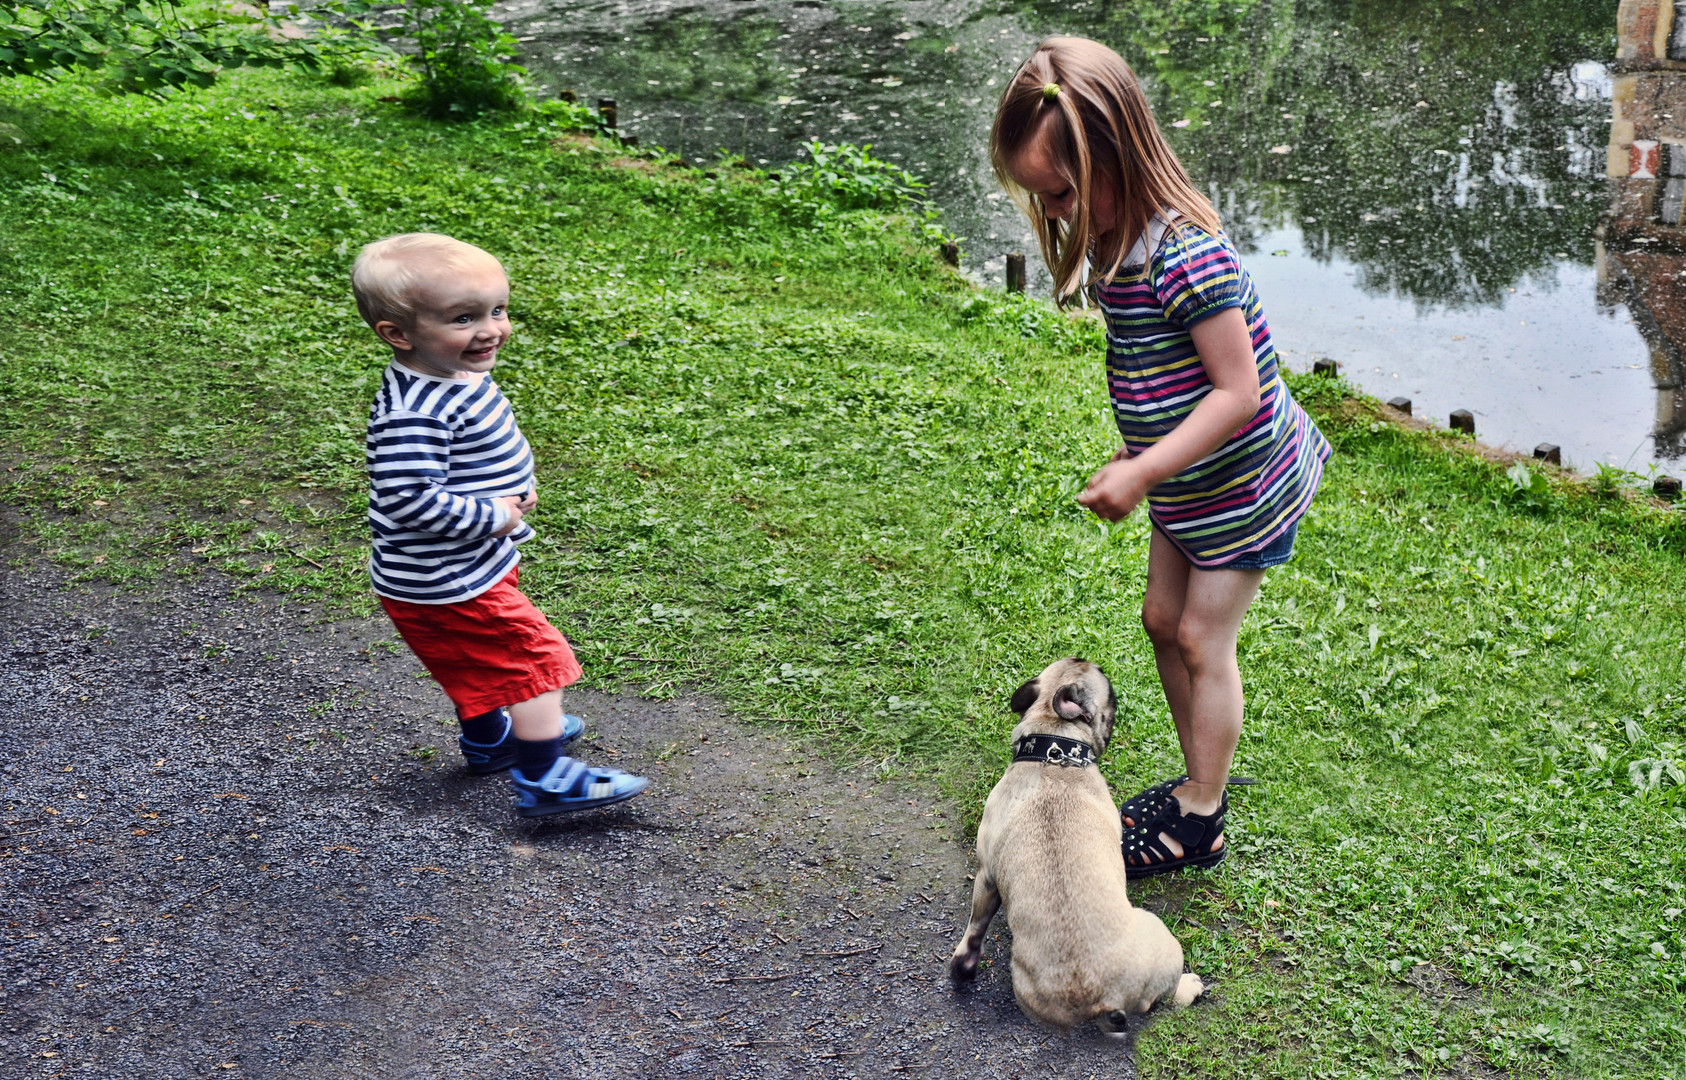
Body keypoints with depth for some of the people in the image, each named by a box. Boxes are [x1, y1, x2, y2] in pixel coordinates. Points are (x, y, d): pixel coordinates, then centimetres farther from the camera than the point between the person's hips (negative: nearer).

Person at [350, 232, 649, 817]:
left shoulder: (459, 374, 1)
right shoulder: (415, 413, -32)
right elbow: (409, 499, -35)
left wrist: (515, 490, 2)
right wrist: (495, 516, -26)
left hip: (474, 566, 10)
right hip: (443, 584, -10)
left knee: (483, 663, 29)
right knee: (532, 655, -2)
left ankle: (488, 738, 50)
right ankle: (544, 778, 8)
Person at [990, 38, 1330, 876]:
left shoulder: (1186, 255, -31)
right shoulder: (1116, 243, -3)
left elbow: (1238, 392, -30)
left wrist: (1142, 473, -31)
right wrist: (1137, 459, 7)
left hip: (1244, 483, -9)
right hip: (1187, 483, 9)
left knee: (1202, 639, 1)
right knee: (1162, 619, 15)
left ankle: (1199, 823, 17)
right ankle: (1201, 780, 33)